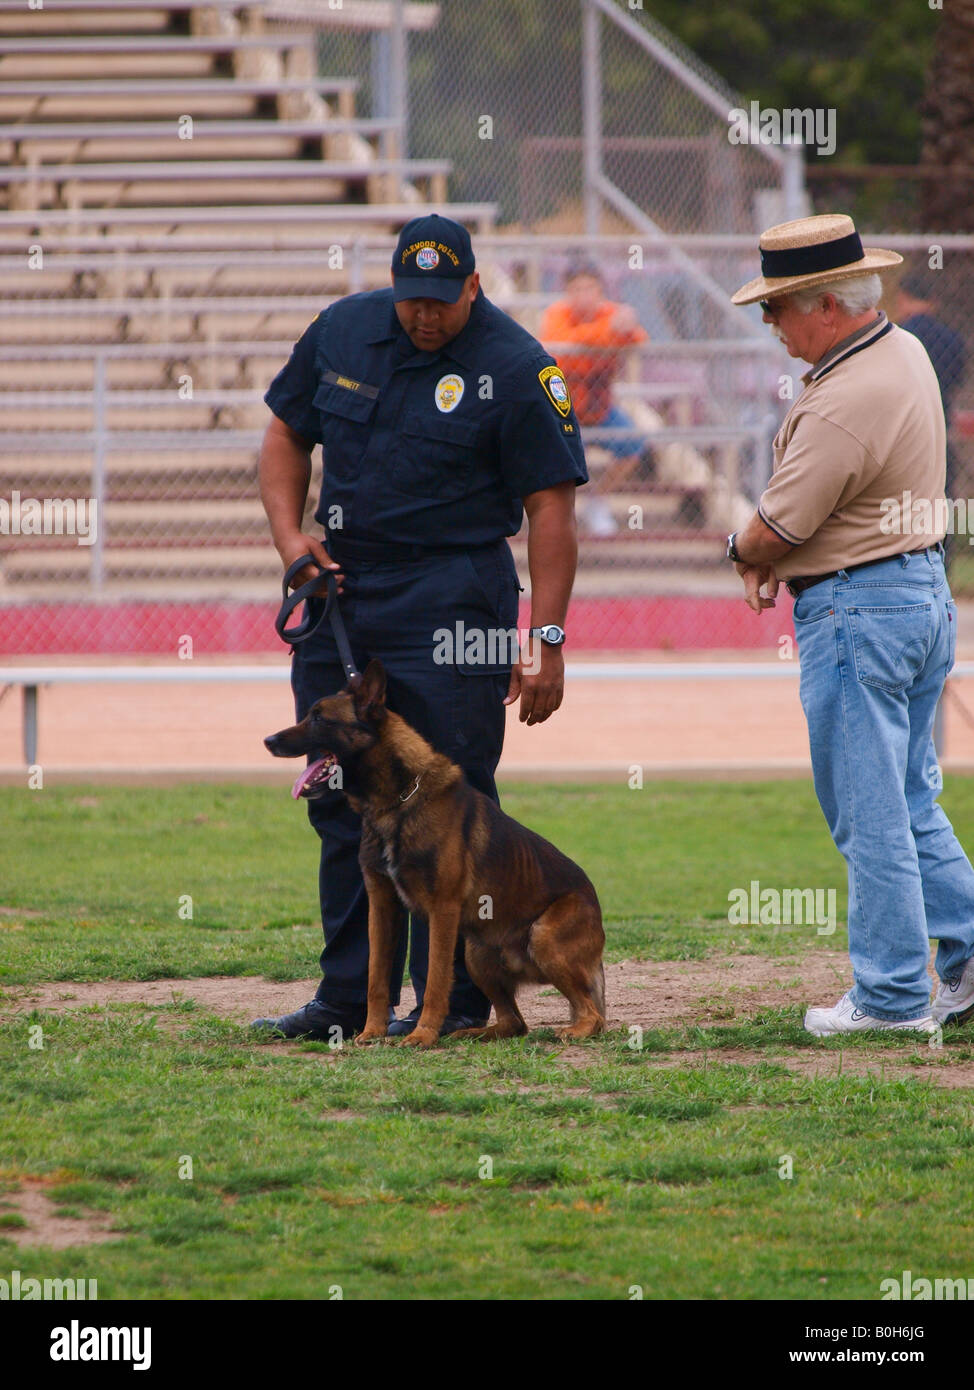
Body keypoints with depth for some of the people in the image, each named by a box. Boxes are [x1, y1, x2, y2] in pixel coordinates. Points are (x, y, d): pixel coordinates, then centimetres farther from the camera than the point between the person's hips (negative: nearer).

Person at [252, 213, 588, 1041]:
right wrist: (290, 537, 0)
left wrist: (547, 640, -16)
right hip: (341, 591, 6)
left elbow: (551, 510, -11)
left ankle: (453, 999, 0)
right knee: (341, 802, 9)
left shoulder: (517, 369, -10)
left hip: (452, 600, -6)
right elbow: (288, 435, 17)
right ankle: (348, 996, 17)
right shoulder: (344, 331, 5)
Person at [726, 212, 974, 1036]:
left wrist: (744, 553, 5)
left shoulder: (844, 403, -24)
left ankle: (894, 994, 3)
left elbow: (776, 530, -18)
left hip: (858, 611, -10)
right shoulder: (906, 353, 7)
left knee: (869, 812, -2)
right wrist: (772, 557, 7)